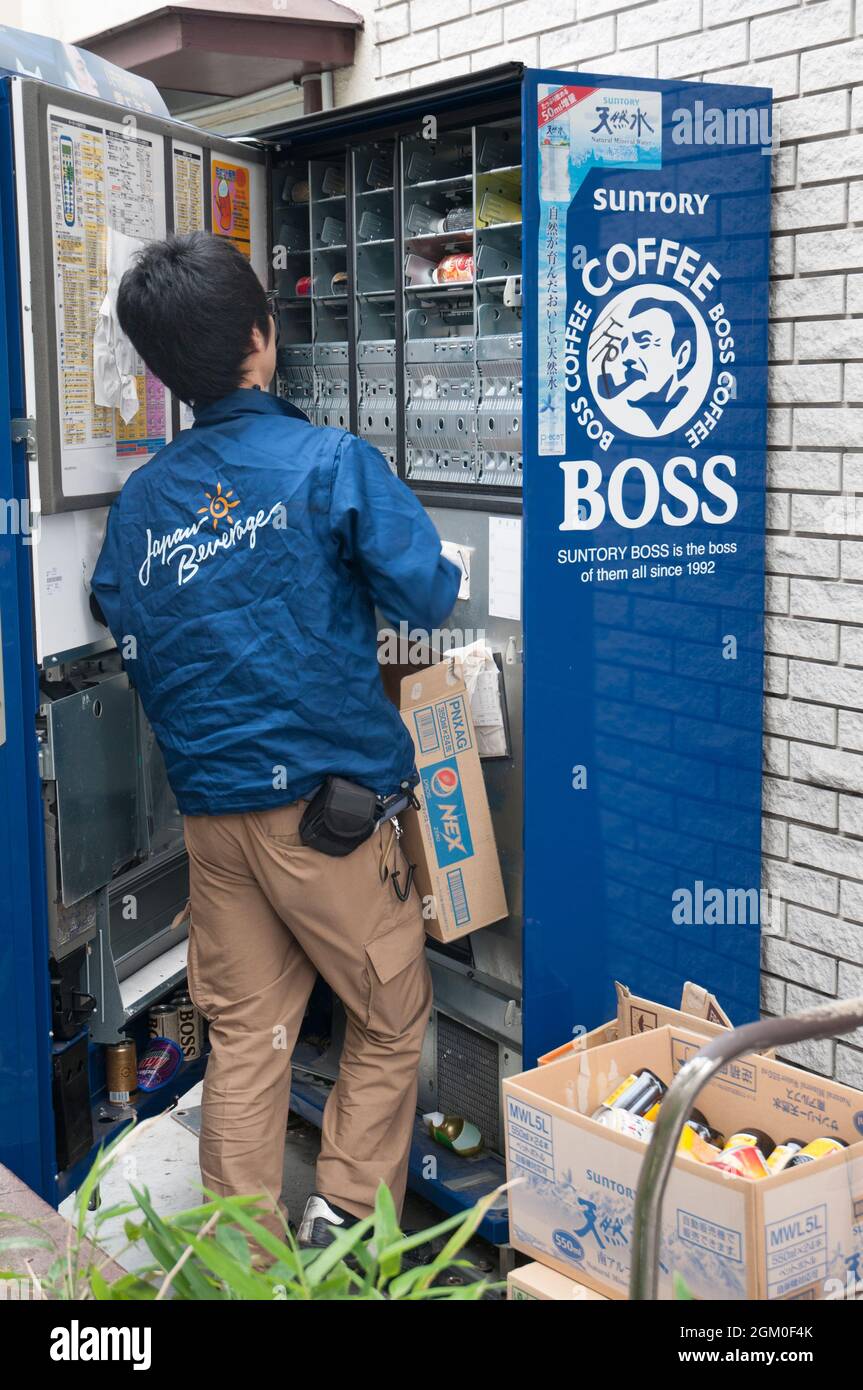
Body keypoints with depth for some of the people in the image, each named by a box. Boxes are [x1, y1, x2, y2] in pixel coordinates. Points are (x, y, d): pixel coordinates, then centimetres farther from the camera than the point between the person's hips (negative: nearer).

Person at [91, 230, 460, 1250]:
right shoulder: (331, 461, -10)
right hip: (325, 796, -5)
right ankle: (343, 1224, 16)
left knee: (245, 1032, 14)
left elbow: (134, 651, 11)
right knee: (390, 1017, 13)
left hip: (210, 810, 5)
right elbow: (426, 597, -13)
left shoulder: (140, 498, 5)